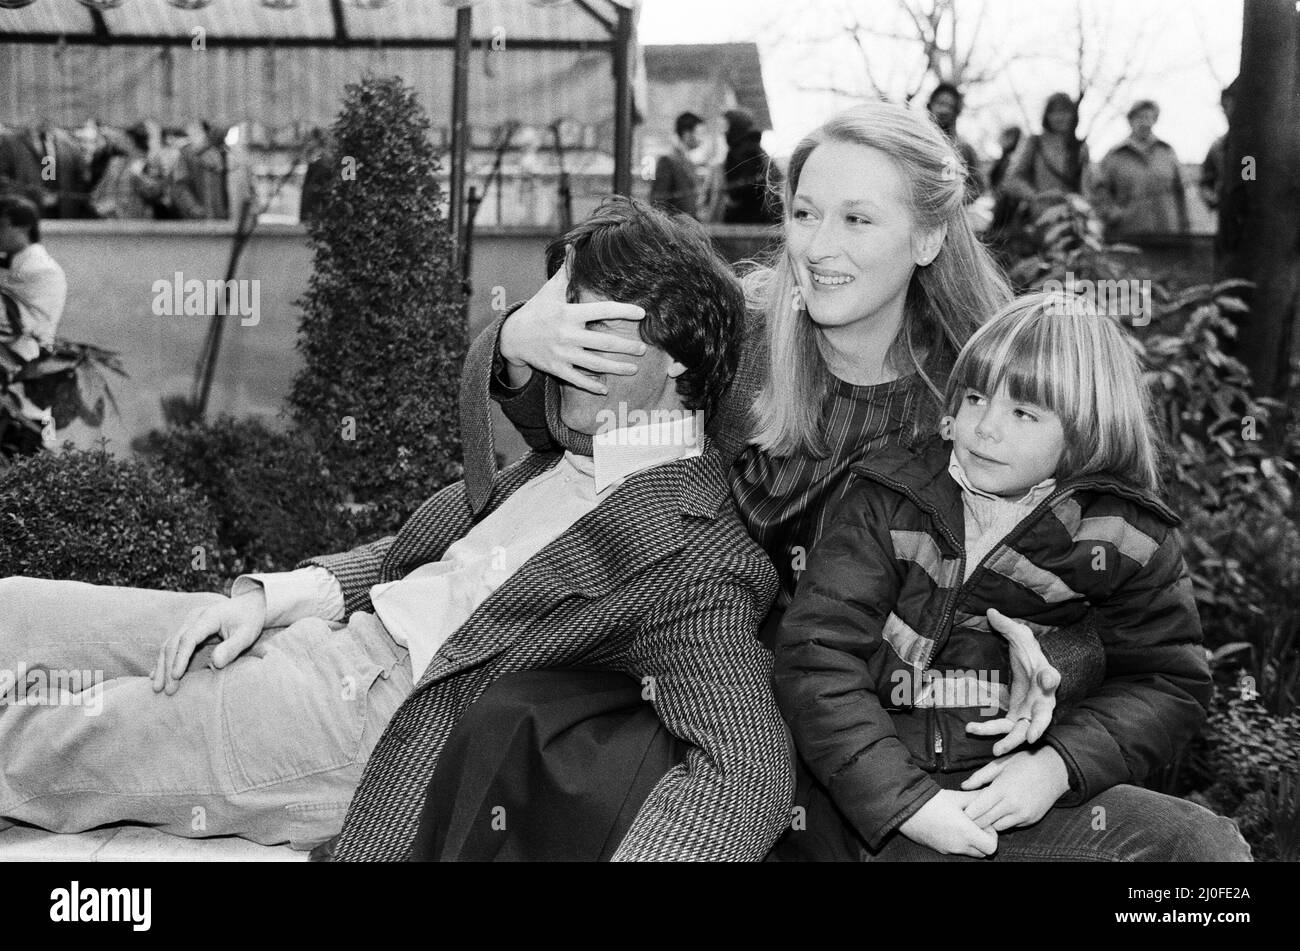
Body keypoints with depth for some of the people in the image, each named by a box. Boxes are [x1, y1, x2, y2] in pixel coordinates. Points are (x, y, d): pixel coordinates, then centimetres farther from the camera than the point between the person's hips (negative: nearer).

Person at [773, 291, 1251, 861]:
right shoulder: (887, 506, -3)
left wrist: (1059, 765, -10)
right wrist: (908, 804, -18)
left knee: (1207, 845, -15)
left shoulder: (1122, 539, 2)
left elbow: (1169, 682, 8)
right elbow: (816, 656, -8)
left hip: (1010, 792, 2)